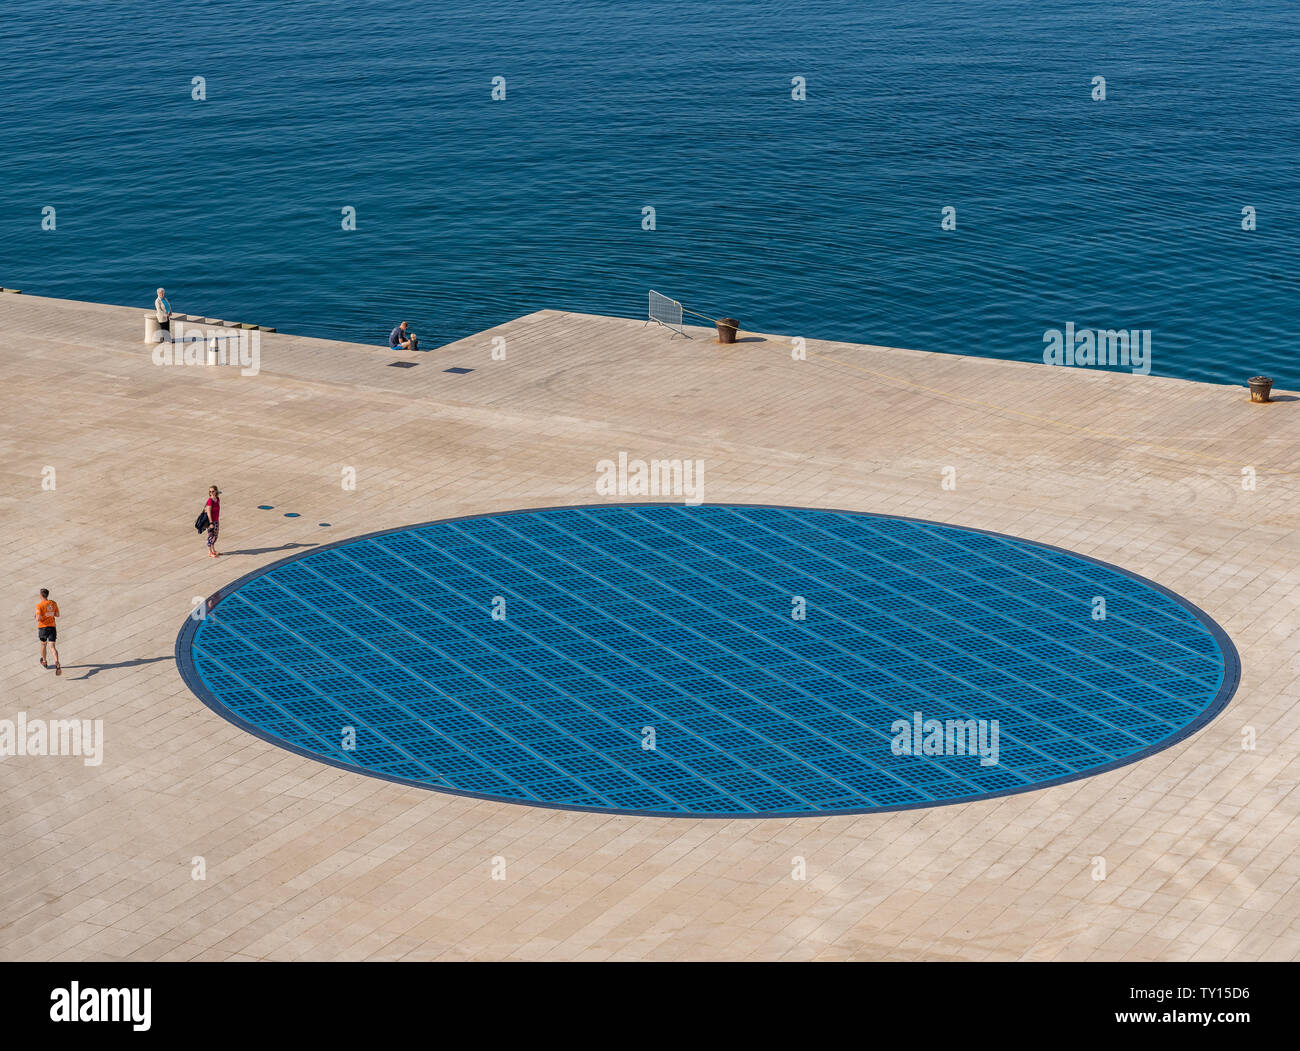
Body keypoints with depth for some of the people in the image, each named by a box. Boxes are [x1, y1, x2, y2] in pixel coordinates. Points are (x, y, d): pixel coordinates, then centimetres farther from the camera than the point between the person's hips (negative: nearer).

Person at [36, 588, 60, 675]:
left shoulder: (39, 605, -14)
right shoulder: (53, 603, 1)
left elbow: (38, 618, -20)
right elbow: (57, 615, 9)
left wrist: (36, 618, 3)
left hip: (43, 627, -2)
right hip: (52, 627, 2)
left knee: (43, 644, 23)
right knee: (52, 647, -5)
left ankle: (44, 662, 43)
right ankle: (57, 664, -28)